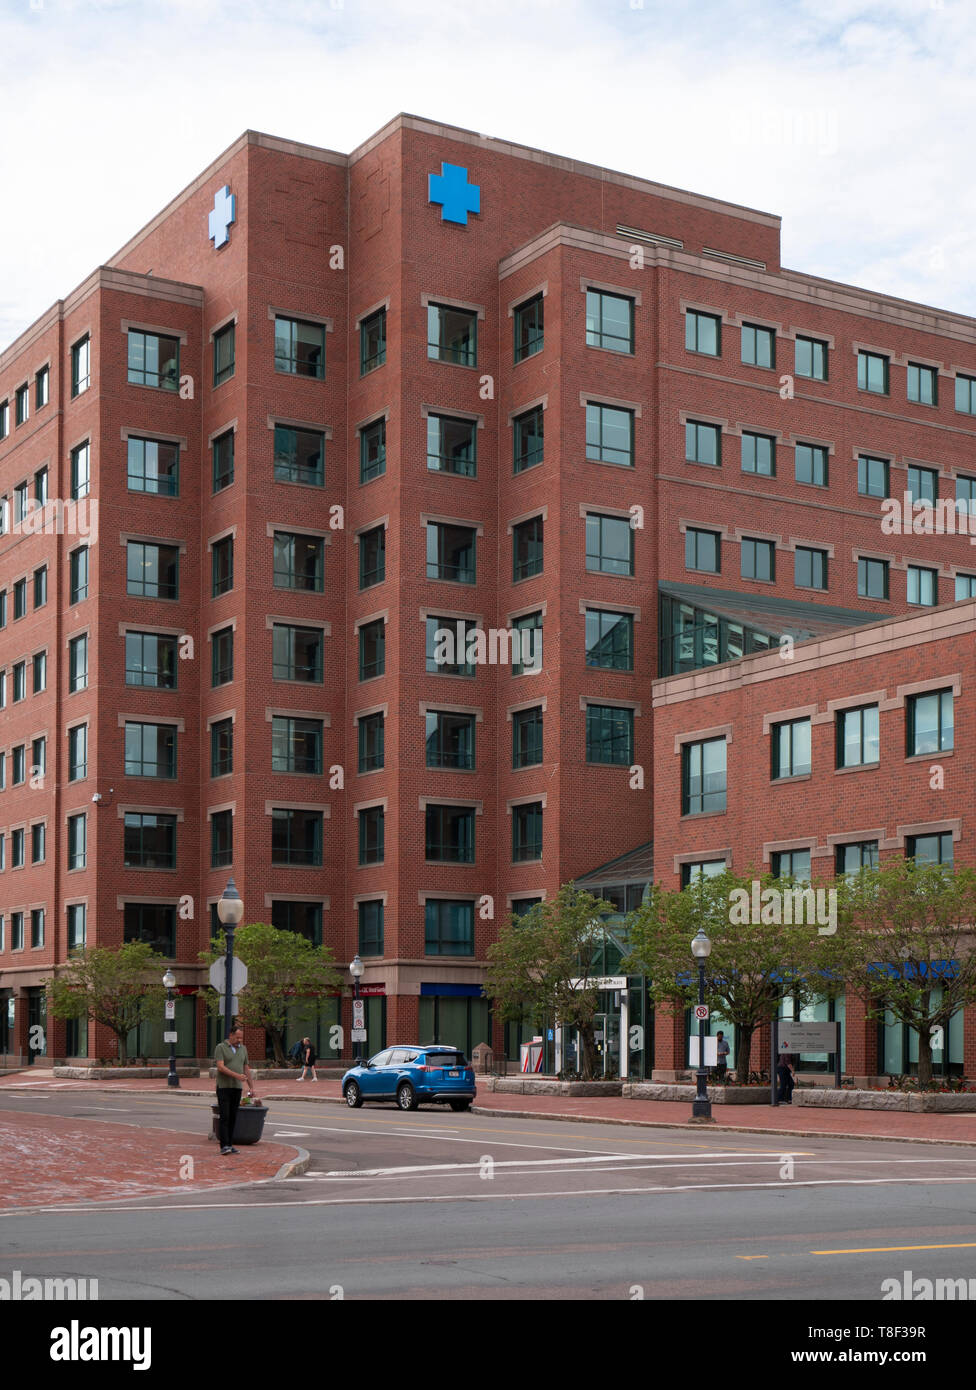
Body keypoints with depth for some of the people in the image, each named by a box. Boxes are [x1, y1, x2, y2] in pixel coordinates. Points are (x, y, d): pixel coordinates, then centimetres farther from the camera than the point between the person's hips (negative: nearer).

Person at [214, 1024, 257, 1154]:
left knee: (233, 1118, 5)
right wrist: (236, 1075, -25)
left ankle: (229, 1145, 9)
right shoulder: (221, 1047, -5)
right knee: (224, 1117, -10)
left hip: (237, 1087, 5)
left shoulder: (243, 1049, 13)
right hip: (224, 1087, -5)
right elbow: (220, 1067, -15)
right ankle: (224, 1146, -14)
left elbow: (246, 1068, 18)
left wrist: (251, 1086, 14)